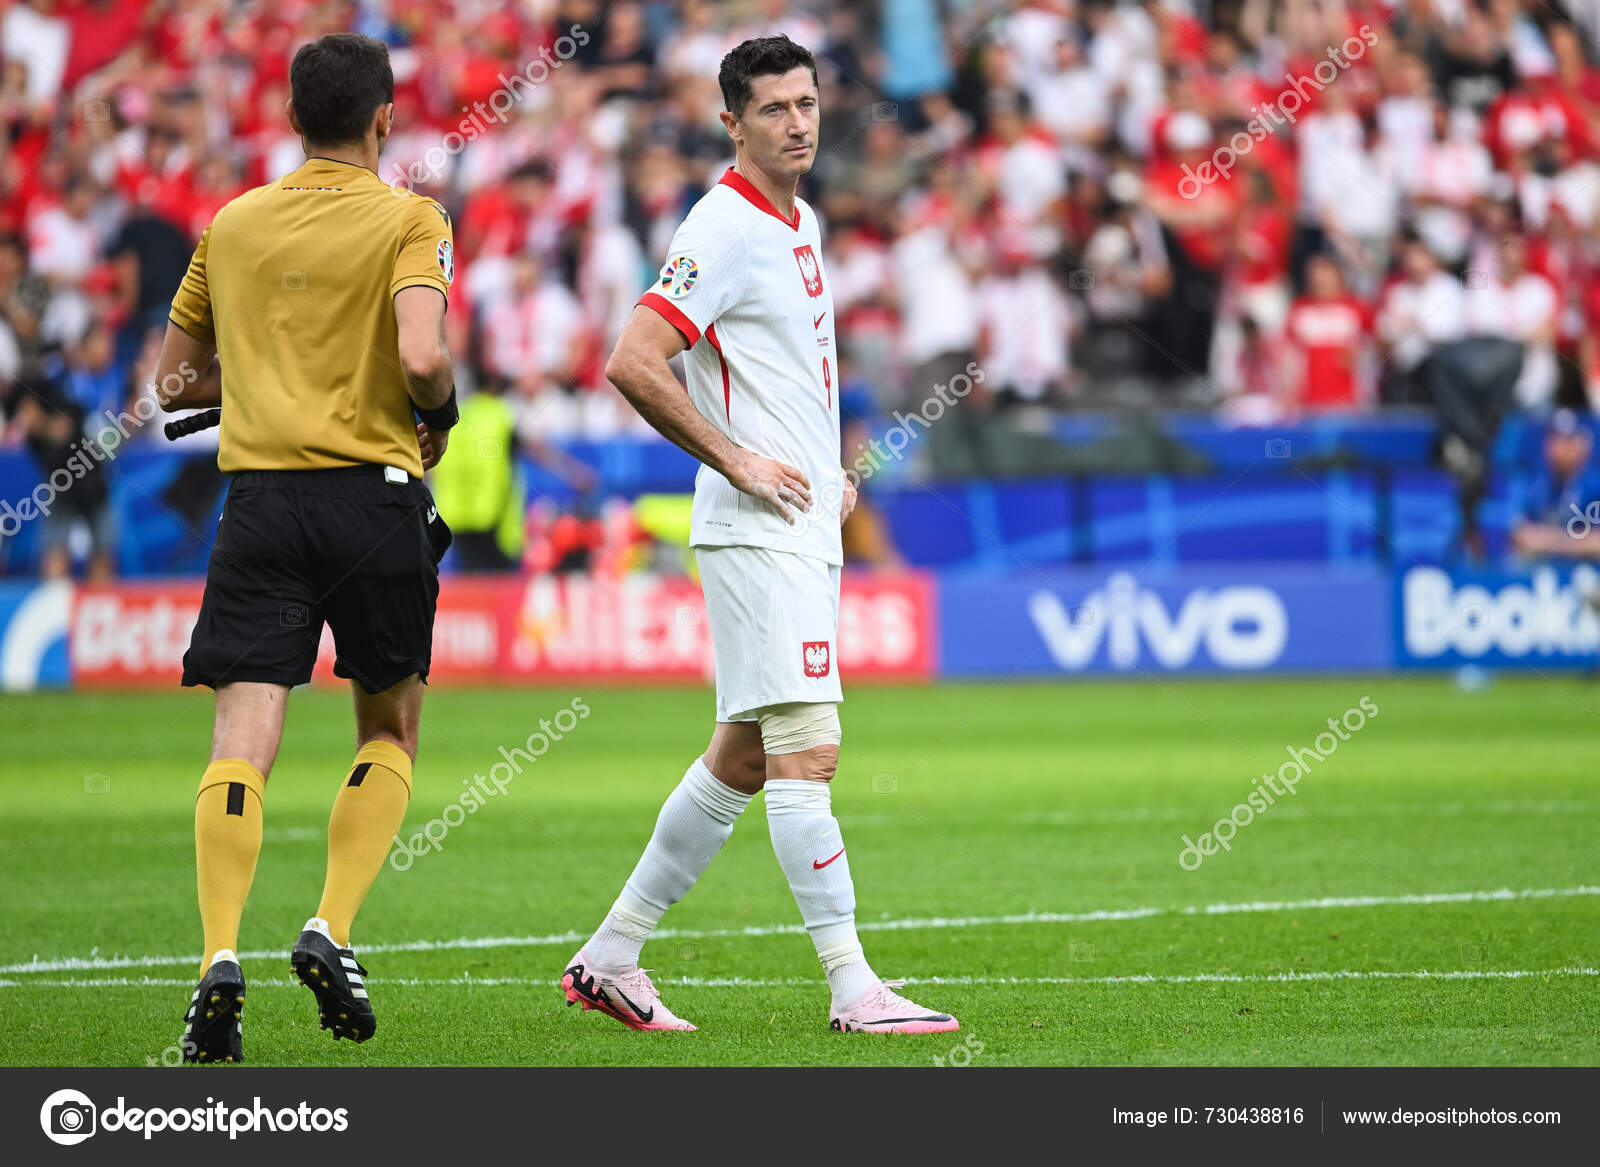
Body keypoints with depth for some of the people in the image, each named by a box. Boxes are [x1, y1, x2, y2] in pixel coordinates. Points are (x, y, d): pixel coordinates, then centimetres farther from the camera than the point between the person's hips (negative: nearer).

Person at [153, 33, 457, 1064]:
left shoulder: (233, 224, 13)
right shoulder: (408, 221, 0)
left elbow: (175, 380, 20)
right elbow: (420, 357, -16)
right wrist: (439, 413, 4)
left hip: (261, 495, 2)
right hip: (376, 495, -2)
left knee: (244, 739, -6)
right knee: (389, 730, 15)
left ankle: (221, 957, -22)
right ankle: (332, 931, -1)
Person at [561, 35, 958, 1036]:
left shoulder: (802, 224, 16)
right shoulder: (725, 230, -12)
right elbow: (632, 364, -21)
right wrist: (736, 460, -17)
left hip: (808, 529, 10)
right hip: (756, 532, -10)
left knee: (743, 757, 12)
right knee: (807, 751, -12)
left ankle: (612, 957, 19)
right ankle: (853, 988, -13)